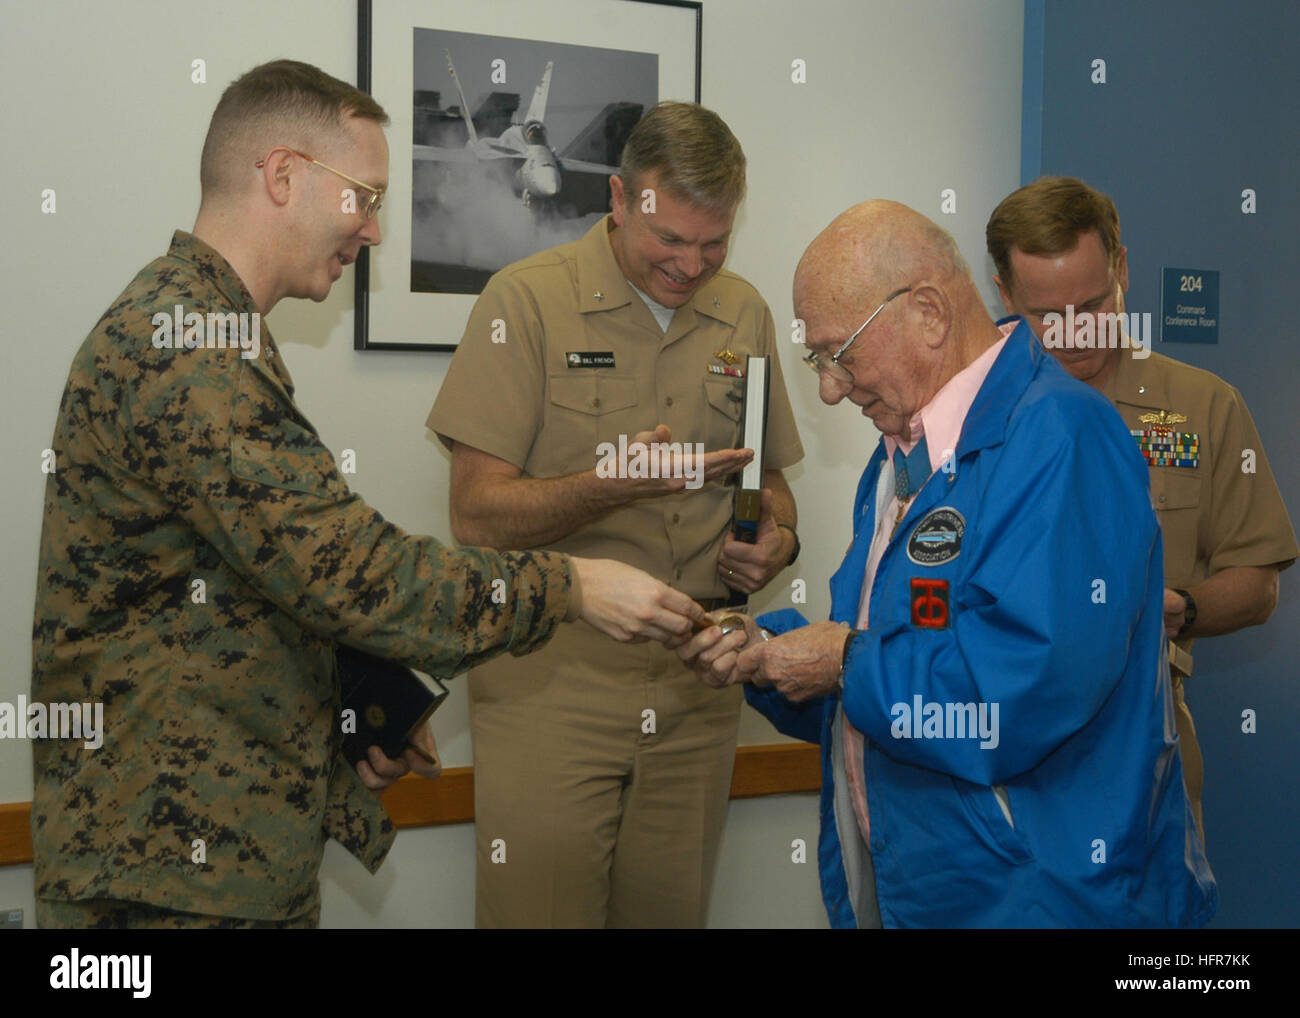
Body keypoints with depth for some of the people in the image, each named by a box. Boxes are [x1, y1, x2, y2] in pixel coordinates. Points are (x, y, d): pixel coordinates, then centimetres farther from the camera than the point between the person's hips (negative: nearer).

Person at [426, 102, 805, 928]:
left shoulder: (744, 314, 9)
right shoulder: (528, 300, -6)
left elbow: (768, 481, 20)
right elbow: (478, 516, -11)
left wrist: (776, 540, -3)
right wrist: (610, 486, -26)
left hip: (698, 676, 4)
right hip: (554, 673, -4)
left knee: (671, 908, 11)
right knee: (540, 908, -2)